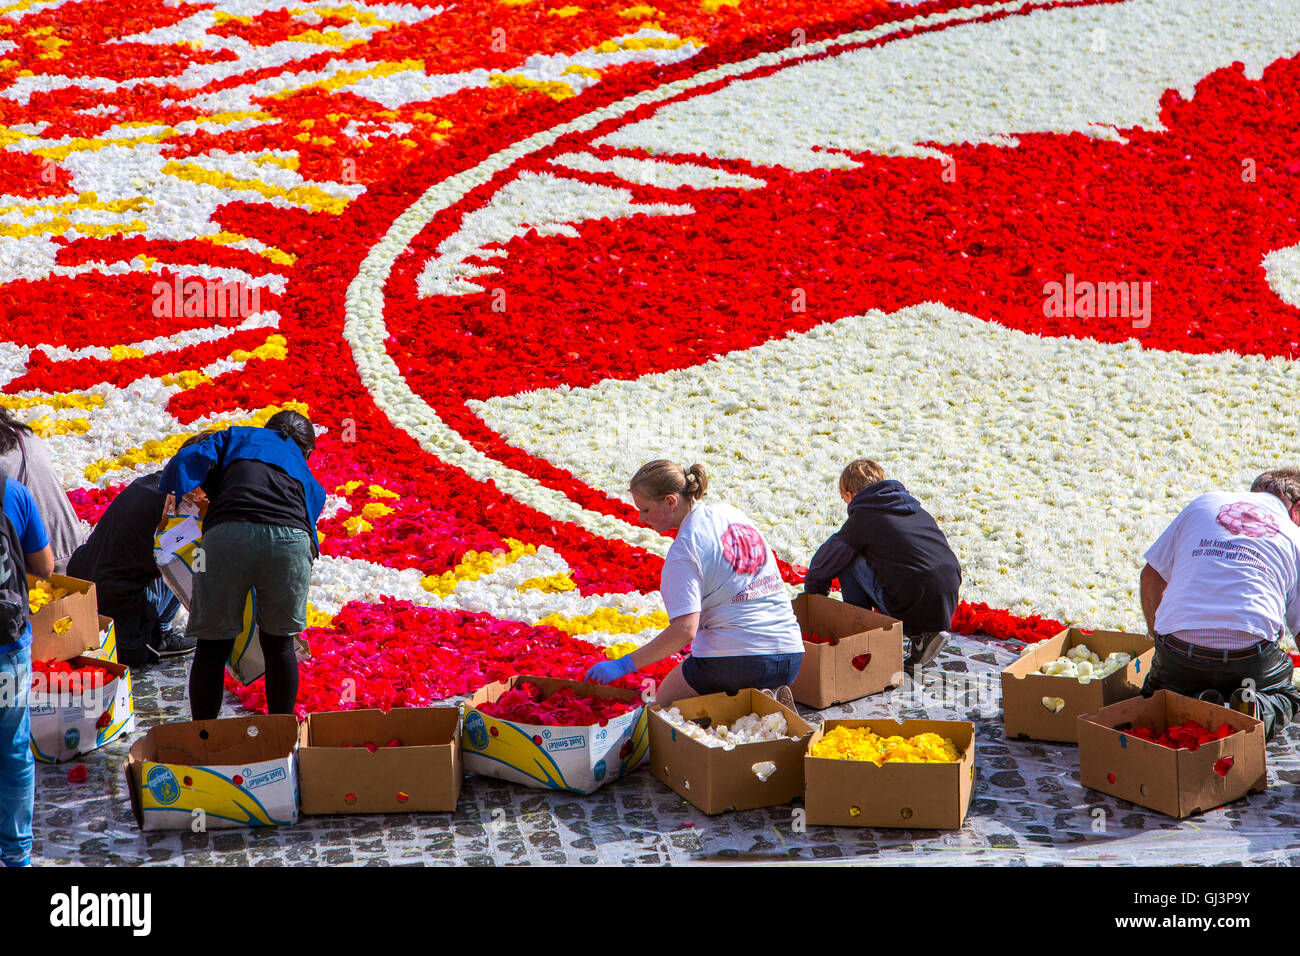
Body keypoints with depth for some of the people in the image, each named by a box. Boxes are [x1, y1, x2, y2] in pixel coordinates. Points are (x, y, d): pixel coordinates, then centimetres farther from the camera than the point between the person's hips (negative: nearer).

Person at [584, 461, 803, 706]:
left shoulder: (685, 549, -14)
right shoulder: (730, 514, 10)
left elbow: (684, 629, -22)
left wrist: (623, 665, -19)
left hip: (735, 659, -7)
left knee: (663, 704, 18)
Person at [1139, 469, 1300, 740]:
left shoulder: (1206, 503, 17)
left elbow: (1151, 576, 18)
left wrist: (1158, 636, 32)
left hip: (1178, 652, 1)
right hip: (1250, 656, -1)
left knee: (1156, 690, 32)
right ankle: (1256, 711, -6)